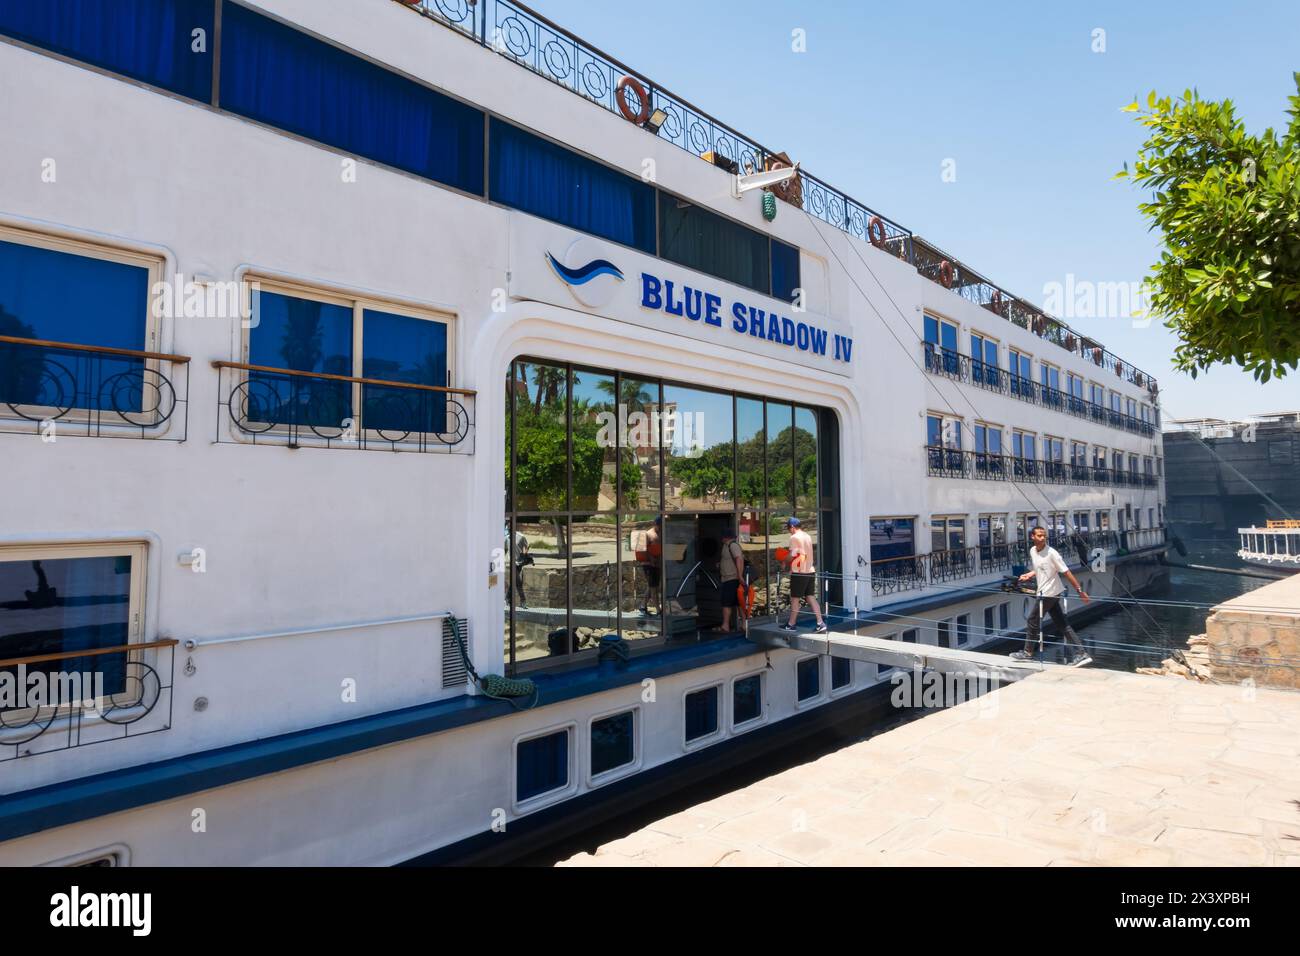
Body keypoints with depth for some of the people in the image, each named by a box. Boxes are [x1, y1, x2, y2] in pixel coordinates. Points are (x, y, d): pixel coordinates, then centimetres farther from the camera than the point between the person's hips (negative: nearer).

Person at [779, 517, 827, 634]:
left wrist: (784, 561, 2)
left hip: (799, 573, -7)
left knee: (795, 598, 3)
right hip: (810, 571, 7)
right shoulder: (808, 536, 12)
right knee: (811, 598, 9)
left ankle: (791, 624, 13)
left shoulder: (794, 537, -13)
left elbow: (792, 555, -17)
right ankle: (820, 624, 3)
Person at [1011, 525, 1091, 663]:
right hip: (1044, 593, 8)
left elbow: (1066, 572, -17)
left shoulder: (1051, 553, -18)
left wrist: (1080, 590, -17)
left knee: (1032, 622, 4)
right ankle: (1080, 653, 11)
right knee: (1062, 625, 9)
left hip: (1049, 593, -8)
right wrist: (1028, 575, 6)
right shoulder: (1032, 551, 6)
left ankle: (1028, 652, 20)